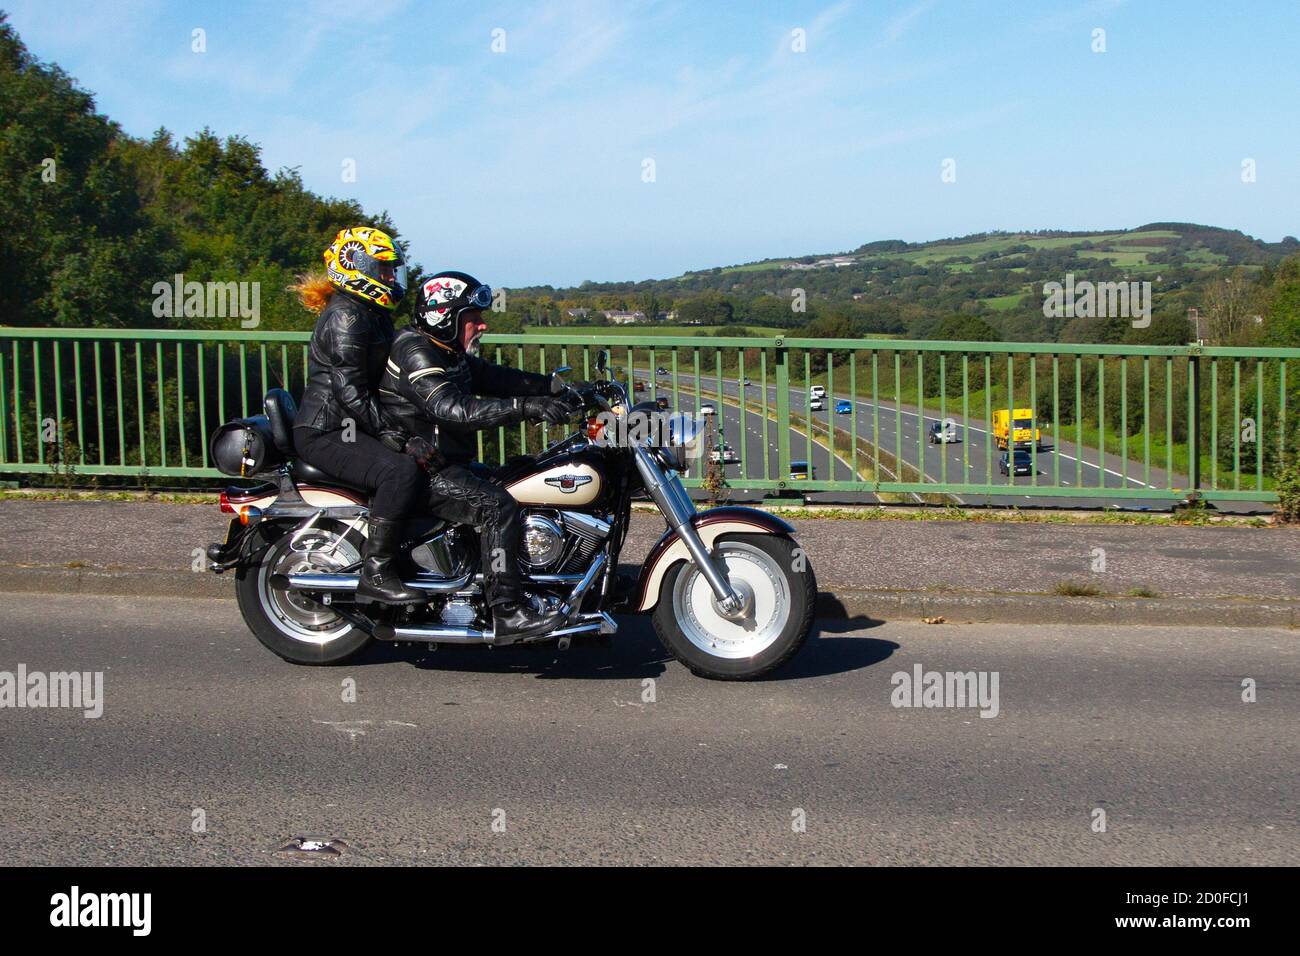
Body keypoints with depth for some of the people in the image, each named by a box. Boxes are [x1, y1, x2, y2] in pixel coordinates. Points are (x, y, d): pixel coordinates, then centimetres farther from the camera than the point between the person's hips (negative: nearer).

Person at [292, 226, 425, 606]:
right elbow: (349, 388, -22)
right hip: (325, 432, -11)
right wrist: (386, 432, -24)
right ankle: (375, 574, -29)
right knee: (400, 471, -31)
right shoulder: (346, 316, -14)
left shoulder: (374, 315, 18)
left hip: (353, 428, 11)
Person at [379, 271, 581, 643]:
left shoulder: (450, 354, 14)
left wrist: (559, 386, 3)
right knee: (498, 506, -25)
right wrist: (526, 408, -40)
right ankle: (507, 613, -26)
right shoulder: (416, 353, -19)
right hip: (421, 471, -11)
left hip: (447, 463, 11)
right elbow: (453, 408, -33)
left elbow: (496, 378, 13)